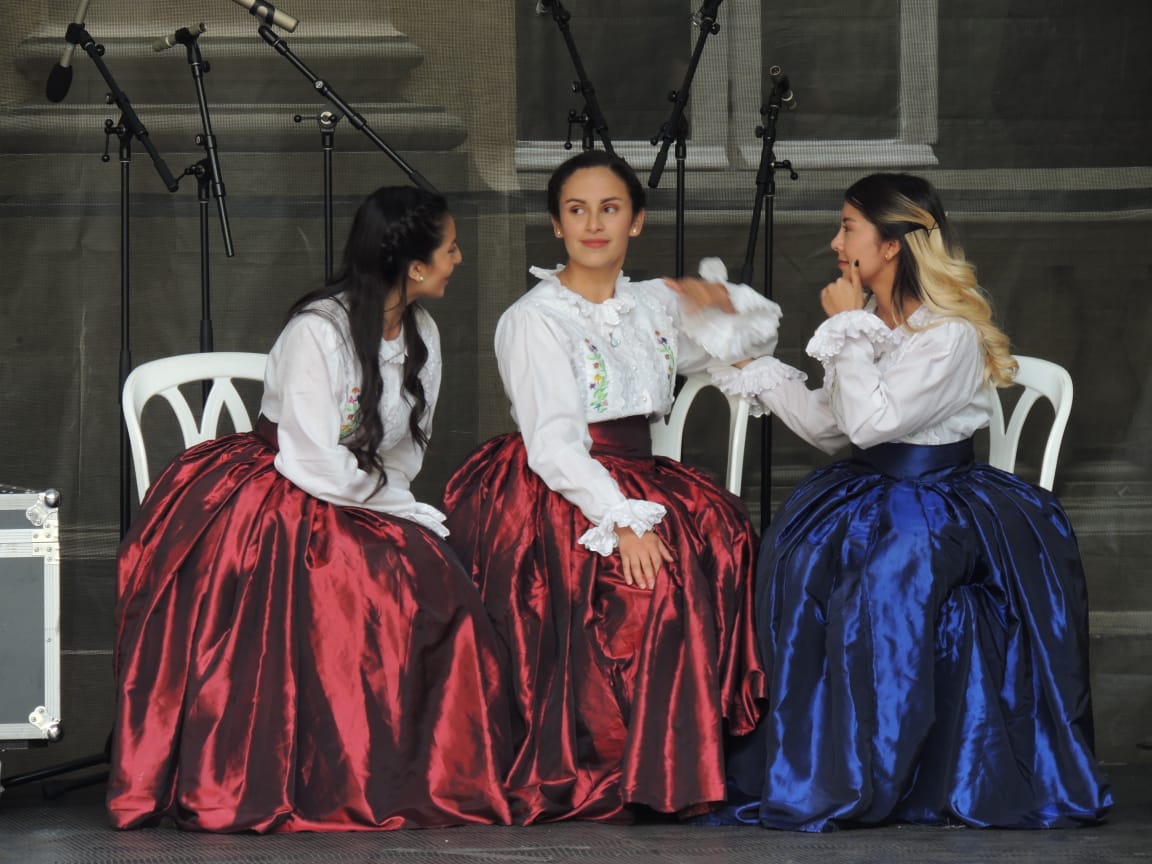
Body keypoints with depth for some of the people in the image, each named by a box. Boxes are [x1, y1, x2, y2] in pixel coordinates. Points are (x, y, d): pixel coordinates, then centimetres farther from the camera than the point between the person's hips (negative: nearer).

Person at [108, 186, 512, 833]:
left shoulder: (422, 335, 6)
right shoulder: (317, 333, -19)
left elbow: (406, 455, 12)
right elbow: (321, 470, -19)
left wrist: (379, 490, -6)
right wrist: (403, 508, -8)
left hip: (357, 508, 7)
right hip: (264, 509, -7)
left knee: (435, 593, -16)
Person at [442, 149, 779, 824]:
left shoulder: (653, 306, 16)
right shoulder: (535, 319, -3)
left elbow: (757, 331, 31)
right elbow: (554, 444, -15)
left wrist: (711, 294, 10)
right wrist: (622, 521, -27)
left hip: (635, 483, 6)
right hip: (552, 494, -6)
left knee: (724, 535, -21)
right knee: (651, 571, -31)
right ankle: (594, 775, -26)